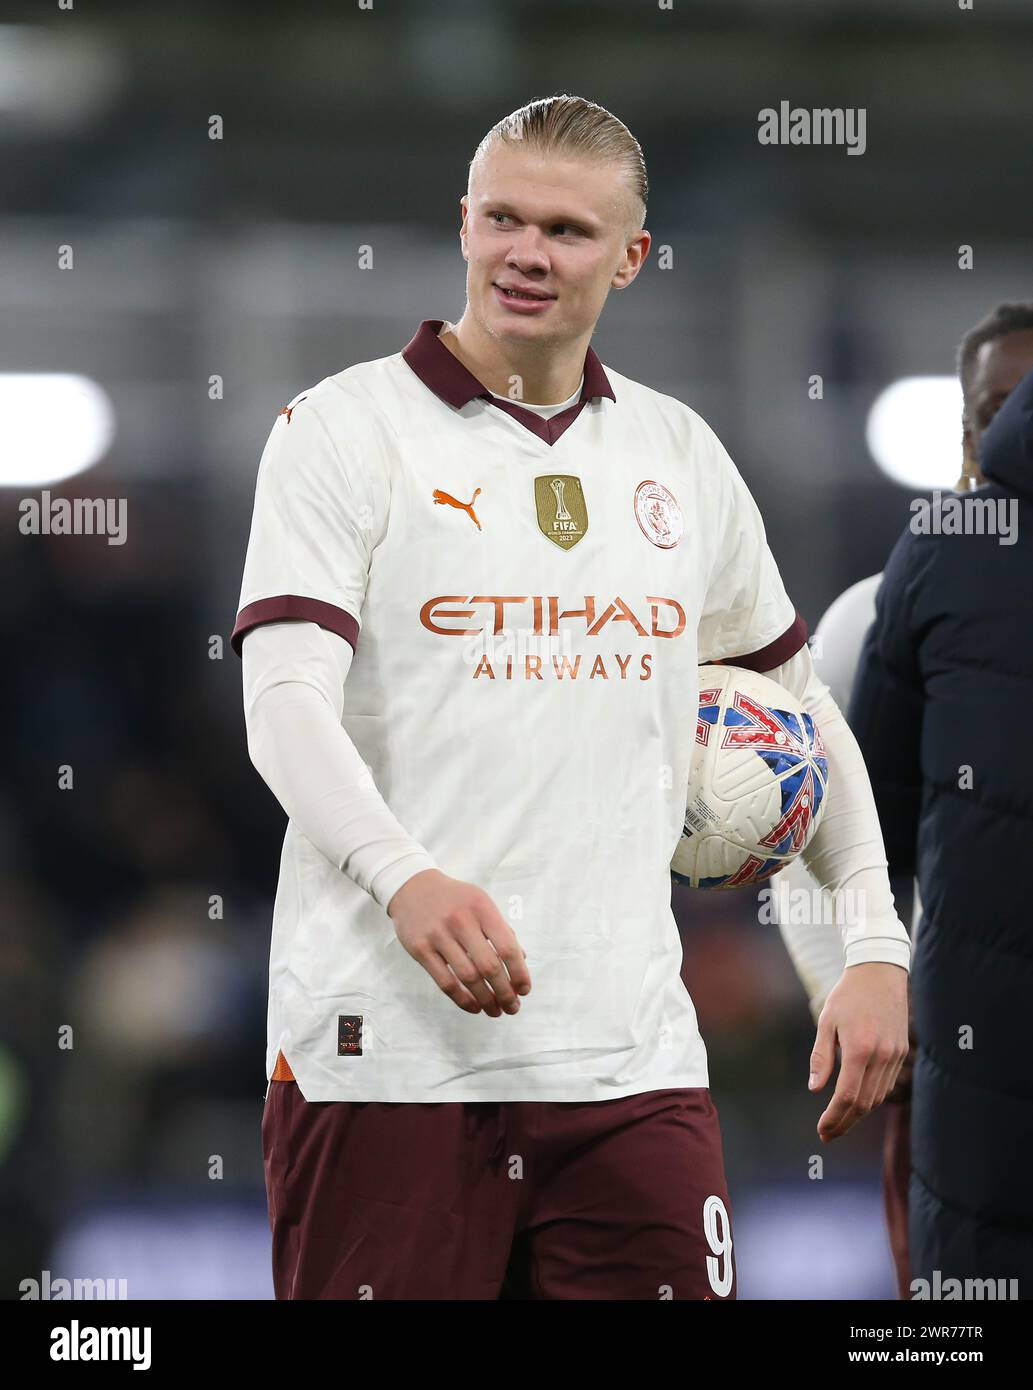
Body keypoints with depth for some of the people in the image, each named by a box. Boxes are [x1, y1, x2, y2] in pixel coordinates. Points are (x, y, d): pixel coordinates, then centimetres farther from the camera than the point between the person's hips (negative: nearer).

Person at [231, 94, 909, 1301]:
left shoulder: (682, 454, 15)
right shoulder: (343, 430, 0)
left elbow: (801, 706, 25)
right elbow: (284, 703, -11)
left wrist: (877, 946, 14)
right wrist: (407, 878, -29)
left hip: (631, 1060, 4)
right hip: (385, 1052, -4)